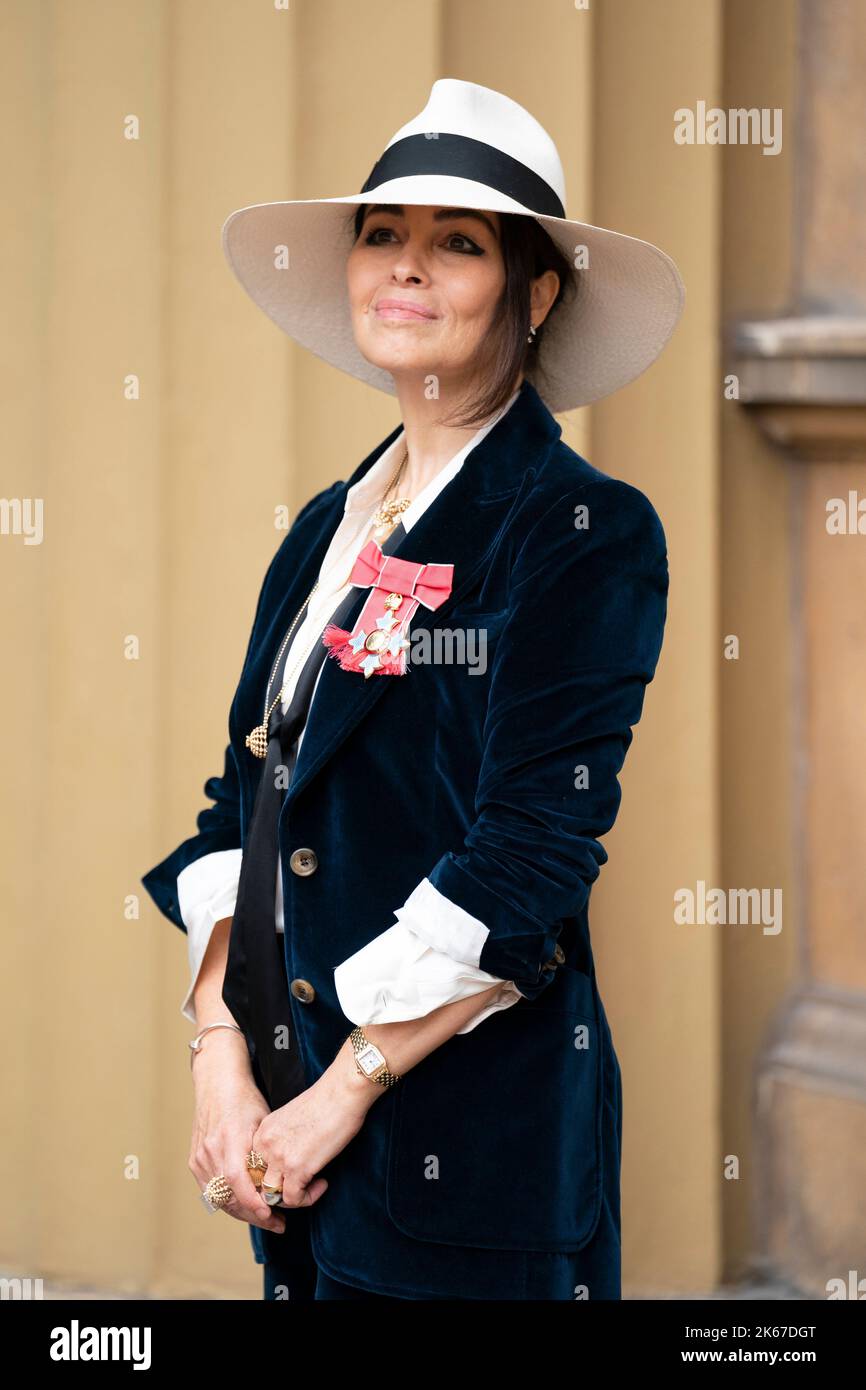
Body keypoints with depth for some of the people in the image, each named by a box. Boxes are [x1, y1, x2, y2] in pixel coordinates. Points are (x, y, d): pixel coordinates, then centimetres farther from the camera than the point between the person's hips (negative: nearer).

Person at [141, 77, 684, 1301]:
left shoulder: (583, 532, -9)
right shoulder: (327, 530, 13)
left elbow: (525, 865, -15)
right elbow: (243, 811, 11)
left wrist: (345, 1094, -15)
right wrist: (221, 1056, -3)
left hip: (474, 1147, -6)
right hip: (290, 1129, 6)